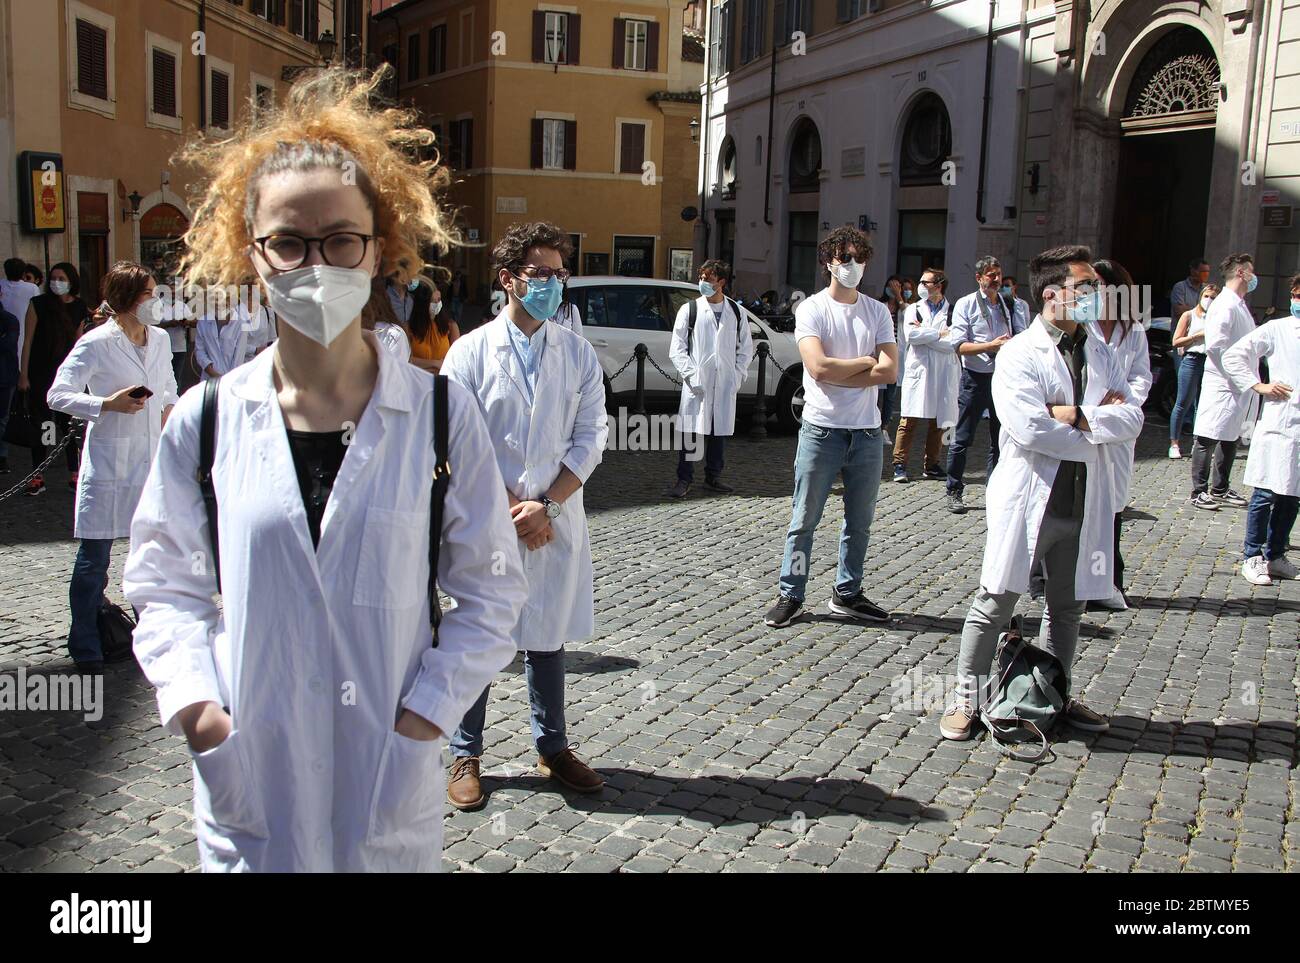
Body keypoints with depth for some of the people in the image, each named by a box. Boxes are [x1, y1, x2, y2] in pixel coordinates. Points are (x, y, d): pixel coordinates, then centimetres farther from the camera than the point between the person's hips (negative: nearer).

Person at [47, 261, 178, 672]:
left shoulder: (160, 340, 10)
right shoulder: (96, 343, -9)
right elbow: (57, 395, -11)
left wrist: (169, 409, 7)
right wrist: (107, 404, -21)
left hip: (152, 457, 6)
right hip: (108, 459, -6)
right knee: (95, 557, -1)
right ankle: (85, 649, 10)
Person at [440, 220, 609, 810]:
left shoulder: (578, 354, 5)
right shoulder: (471, 351, -3)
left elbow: (590, 437, 1)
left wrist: (546, 504, -10)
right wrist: (513, 508, -12)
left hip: (556, 522, 2)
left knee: (548, 638, 13)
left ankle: (552, 748, 29)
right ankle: (466, 756, 22)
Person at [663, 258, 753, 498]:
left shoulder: (736, 312, 8)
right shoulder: (689, 310, 1)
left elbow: (746, 347, 14)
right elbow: (677, 348, 0)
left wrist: (739, 374, 3)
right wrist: (690, 375, -10)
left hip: (725, 384, 3)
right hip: (696, 383, -3)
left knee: (718, 430, 11)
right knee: (691, 431, -5)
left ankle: (713, 476, 23)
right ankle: (684, 480, 2)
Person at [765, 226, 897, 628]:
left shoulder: (878, 312, 8)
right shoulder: (811, 308, -3)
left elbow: (890, 372, -5)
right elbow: (819, 367, -18)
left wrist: (837, 376, -12)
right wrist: (866, 361, -7)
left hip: (867, 431, 4)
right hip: (821, 429, -4)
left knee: (860, 521, 12)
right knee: (804, 519, 2)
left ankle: (847, 593, 24)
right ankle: (791, 595, 12)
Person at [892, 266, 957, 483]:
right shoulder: (913, 309, 12)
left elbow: (954, 343, -9)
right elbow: (910, 335, -6)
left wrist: (923, 332, -6)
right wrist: (939, 334, -5)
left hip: (943, 374, 0)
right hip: (918, 371, 0)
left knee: (938, 423, 5)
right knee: (909, 421, -6)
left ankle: (932, 465, 15)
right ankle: (899, 465, -3)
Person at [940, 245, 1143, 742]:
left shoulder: (1100, 354, 10)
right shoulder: (1019, 354, -9)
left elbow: (1132, 420, -1)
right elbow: (1029, 429, -22)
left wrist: (1072, 415, -16)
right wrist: (1099, 427, -10)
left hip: (1082, 505, 6)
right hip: (1027, 500, -6)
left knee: (1066, 608, 17)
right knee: (994, 606, 3)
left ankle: (1057, 697, 32)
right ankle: (967, 700, 15)